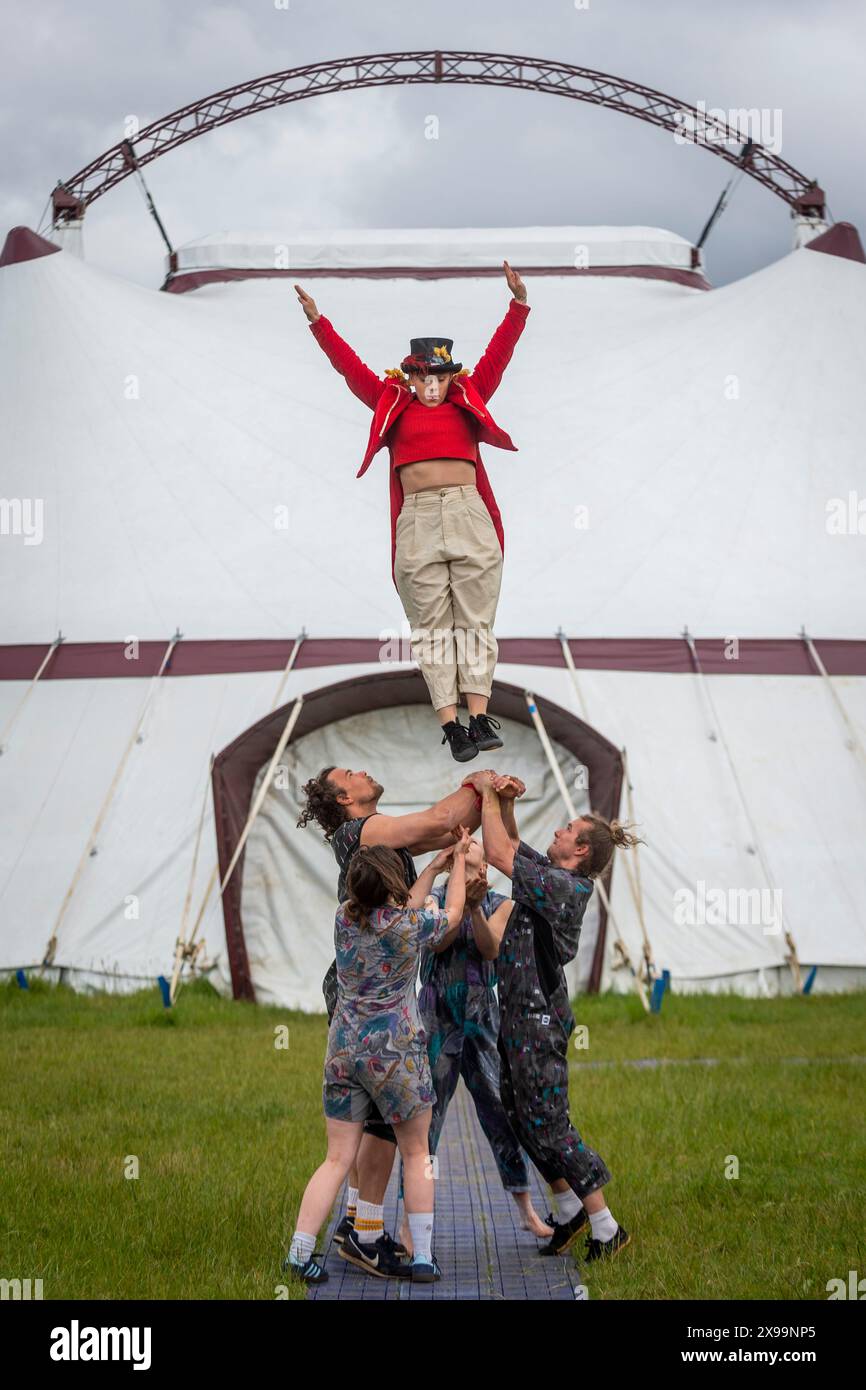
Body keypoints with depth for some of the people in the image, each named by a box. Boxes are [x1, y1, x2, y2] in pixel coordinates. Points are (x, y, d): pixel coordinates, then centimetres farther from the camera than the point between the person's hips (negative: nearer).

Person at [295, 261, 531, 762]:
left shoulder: (469, 399, 16)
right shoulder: (393, 403, 15)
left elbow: (499, 355, 12)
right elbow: (350, 366, 16)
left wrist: (519, 306, 3)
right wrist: (318, 323, 13)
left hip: (470, 512, 0)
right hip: (418, 519, 0)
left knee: (475, 619, -2)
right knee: (432, 626, -2)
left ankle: (480, 719, -4)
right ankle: (451, 725, -4)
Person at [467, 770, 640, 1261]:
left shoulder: (565, 886, -19)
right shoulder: (548, 874, 8)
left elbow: (499, 855, -21)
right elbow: (512, 846, 23)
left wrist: (488, 794, -11)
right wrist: (505, 802, 5)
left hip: (539, 1018, -10)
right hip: (519, 1013, 10)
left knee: (548, 1124, -5)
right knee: (521, 1119, 15)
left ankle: (607, 1228, 3)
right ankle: (569, 1209, 26)